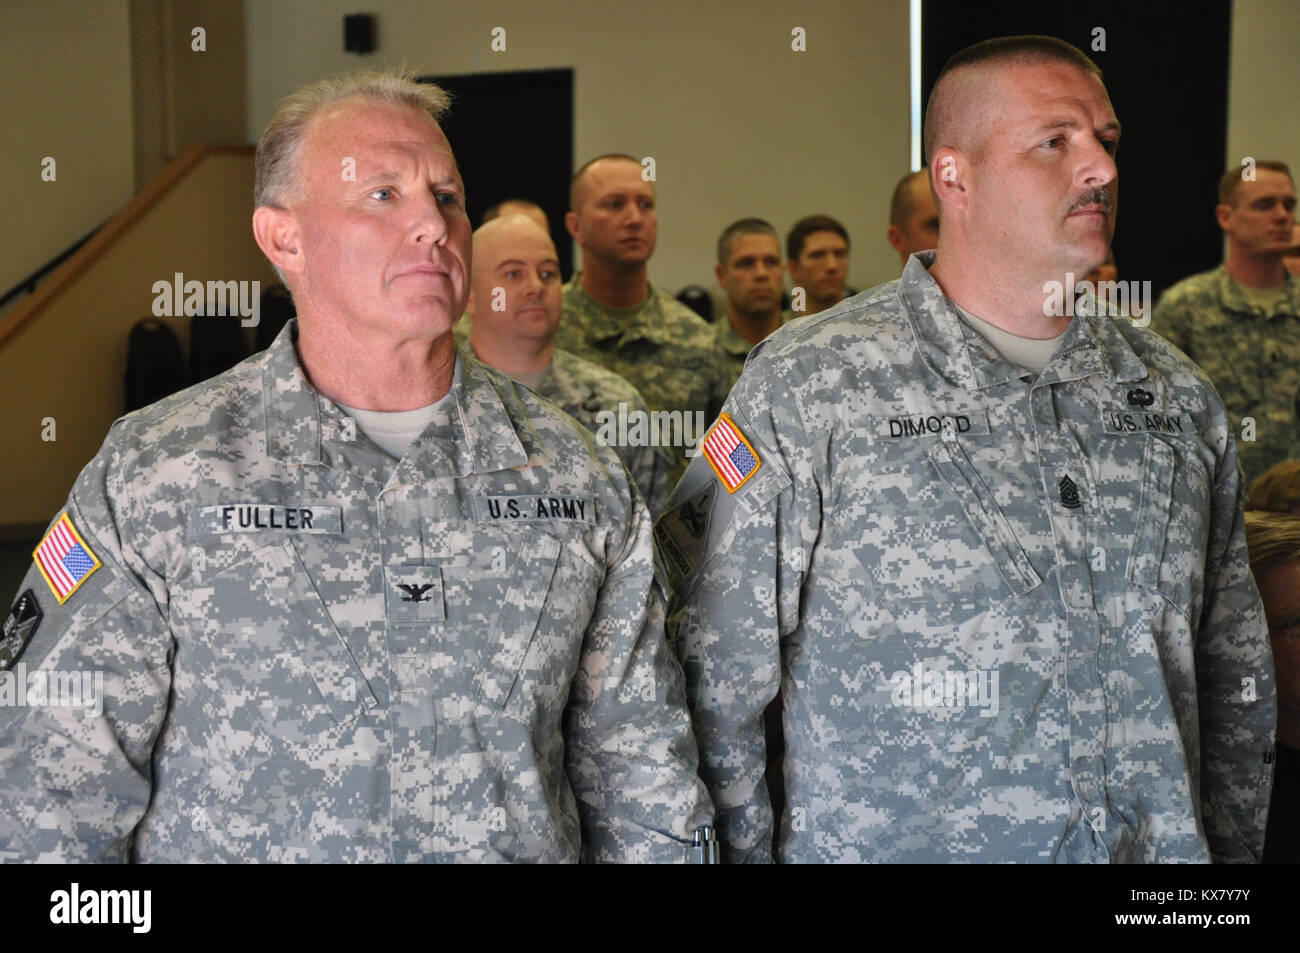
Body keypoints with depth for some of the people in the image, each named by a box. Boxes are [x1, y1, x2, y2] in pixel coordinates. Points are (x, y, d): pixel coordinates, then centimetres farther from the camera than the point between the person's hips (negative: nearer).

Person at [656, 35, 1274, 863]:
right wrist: (749, 850, -8)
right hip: (891, 843, -4)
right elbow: (711, 682, -10)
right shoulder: (805, 388, -12)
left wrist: (1231, 846, 9)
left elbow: (1237, 684, 12)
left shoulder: (1180, 398, 4)